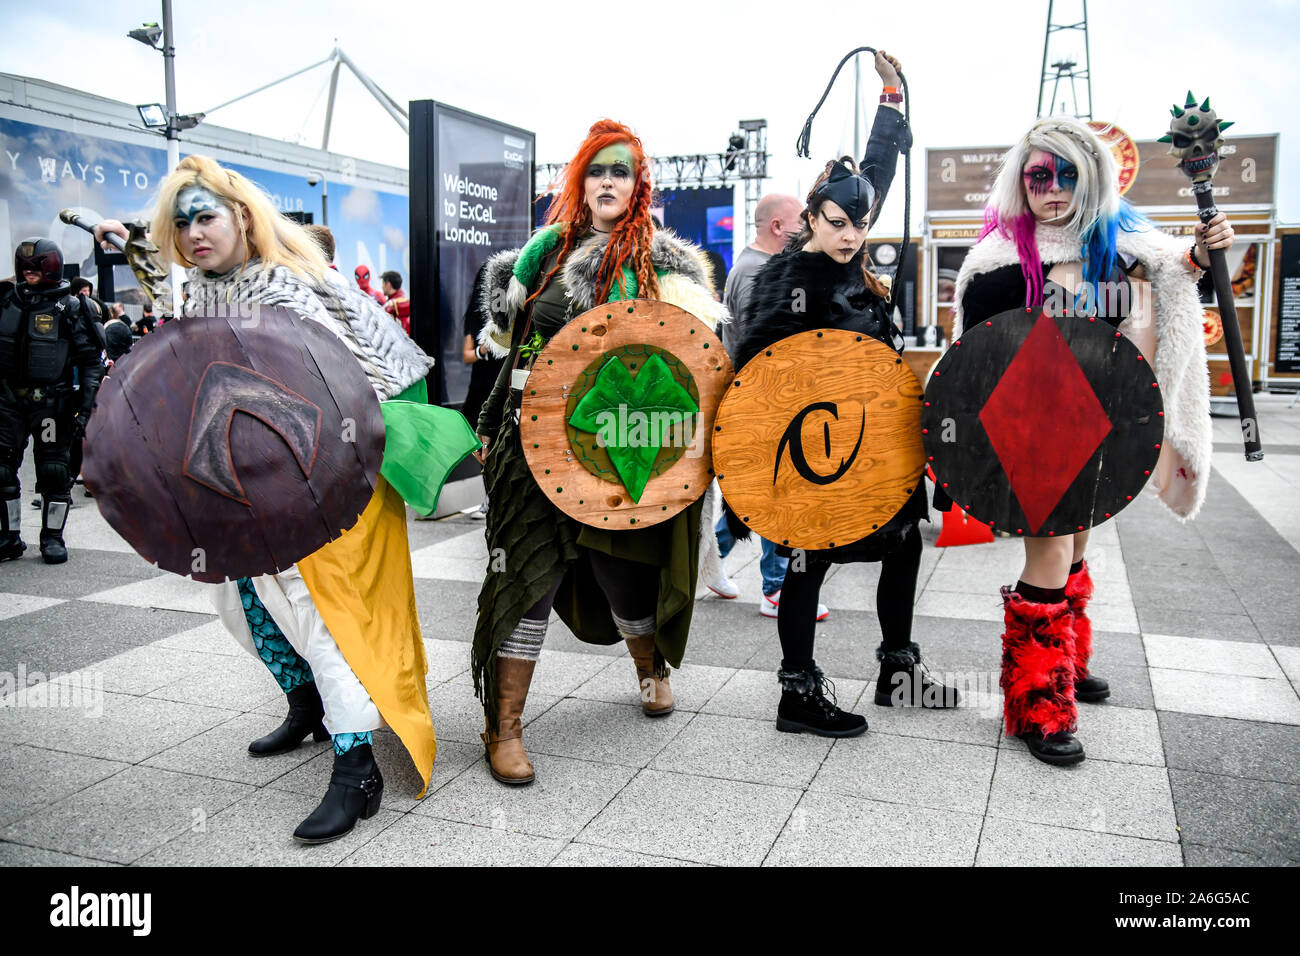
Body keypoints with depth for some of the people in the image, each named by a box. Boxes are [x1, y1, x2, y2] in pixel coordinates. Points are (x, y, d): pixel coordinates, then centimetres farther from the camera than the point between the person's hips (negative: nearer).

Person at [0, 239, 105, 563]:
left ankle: (53, 537, 15)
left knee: (54, 471, 1)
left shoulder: (70, 306, -2)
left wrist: (85, 407, -9)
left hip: (51, 400, -4)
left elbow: (90, 359, -3)